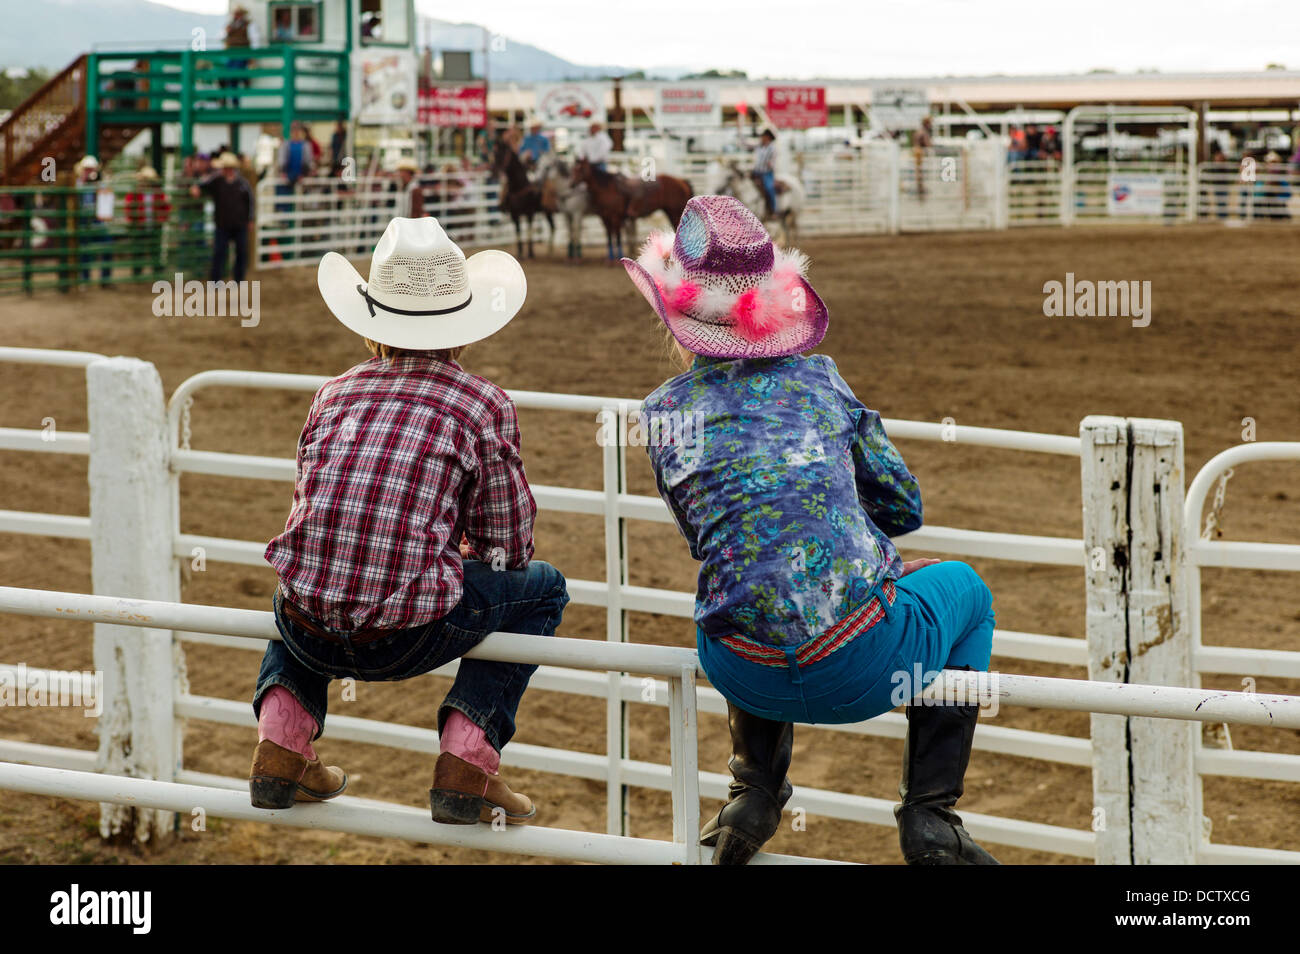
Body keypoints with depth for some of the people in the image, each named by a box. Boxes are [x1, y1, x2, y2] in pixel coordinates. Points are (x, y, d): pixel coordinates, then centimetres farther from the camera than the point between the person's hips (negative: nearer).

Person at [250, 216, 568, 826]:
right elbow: (506, 547, 8)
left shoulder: (335, 394, 14)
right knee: (542, 587, 24)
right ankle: (465, 761, 9)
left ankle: (281, 745, 21)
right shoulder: (485, 406, 3)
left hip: (307, 630, 4)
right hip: (405, 640, -4)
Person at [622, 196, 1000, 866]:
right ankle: (930, 816, 18)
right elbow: (904, 508, 15)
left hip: (746, 678, 3)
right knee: (965, 588, 31)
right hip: (859, 671, -2)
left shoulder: (662, 412, 7)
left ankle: (753, 791, 27)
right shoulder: (815, 376, 7)